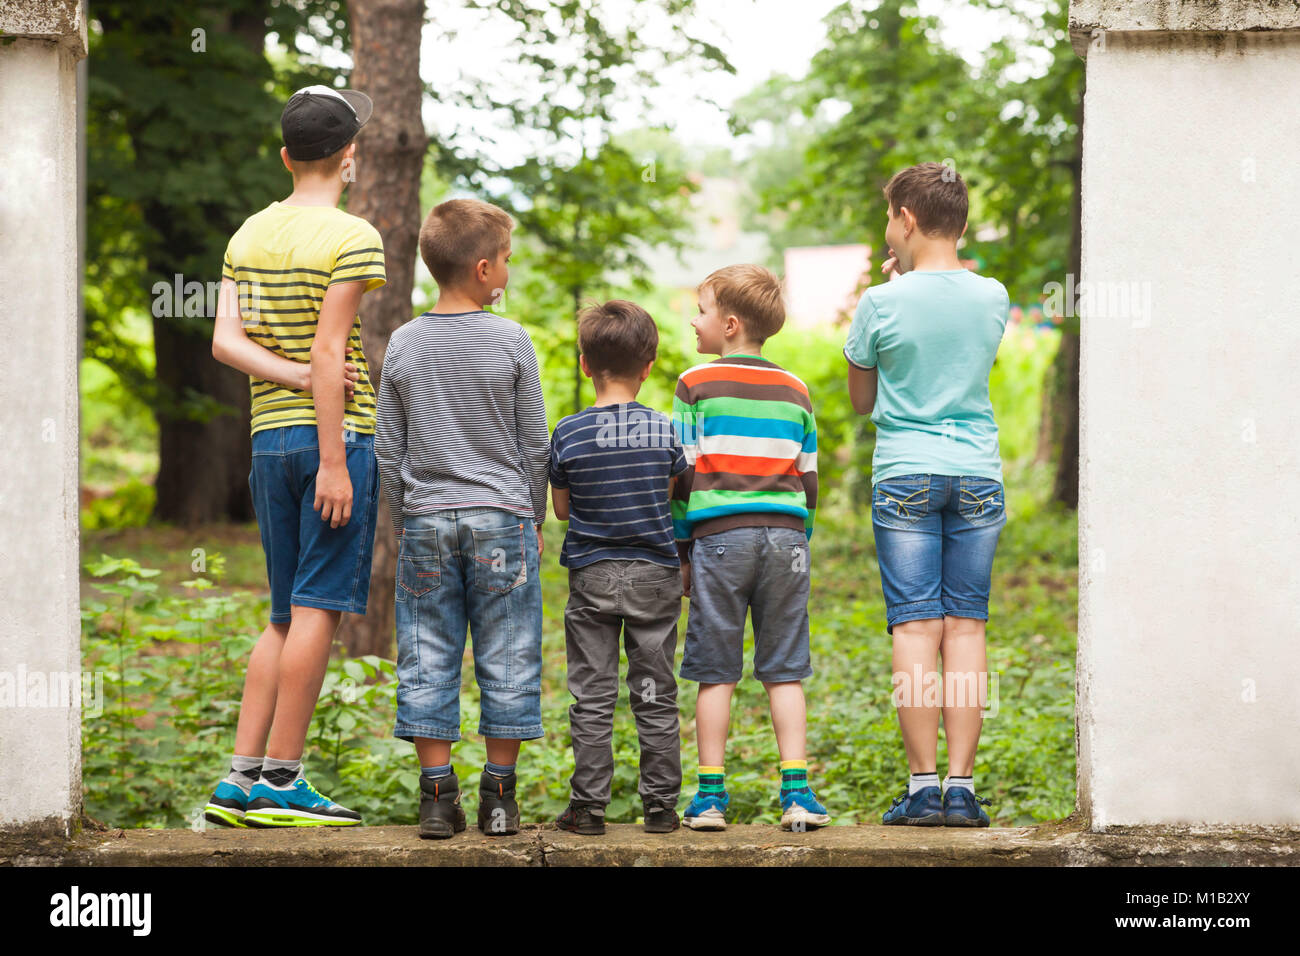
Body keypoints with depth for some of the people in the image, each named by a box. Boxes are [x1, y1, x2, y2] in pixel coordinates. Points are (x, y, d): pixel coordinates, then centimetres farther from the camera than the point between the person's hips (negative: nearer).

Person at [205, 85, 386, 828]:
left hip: (270, 435, 7)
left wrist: (298, 379, -7)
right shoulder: (352, 239, -9)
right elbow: (329, 349, -15)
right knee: (319, 608, -4)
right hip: (339, 434, -7)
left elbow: (226, 340, 1)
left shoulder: (250, 235, 12)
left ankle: (242, 780, 7)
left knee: (288, 616, 12)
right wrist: (334, 461, -16)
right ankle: (282, 780, -5)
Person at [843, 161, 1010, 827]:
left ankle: (924, 787, -7)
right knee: (966, 627, 2)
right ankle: (962, 788, -2)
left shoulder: (882, 304, -6)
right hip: (977, 473, 3)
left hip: (905, 475, -3)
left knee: (916, 628, -3)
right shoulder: (992, 298, 3)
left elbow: (861, 402, 8)